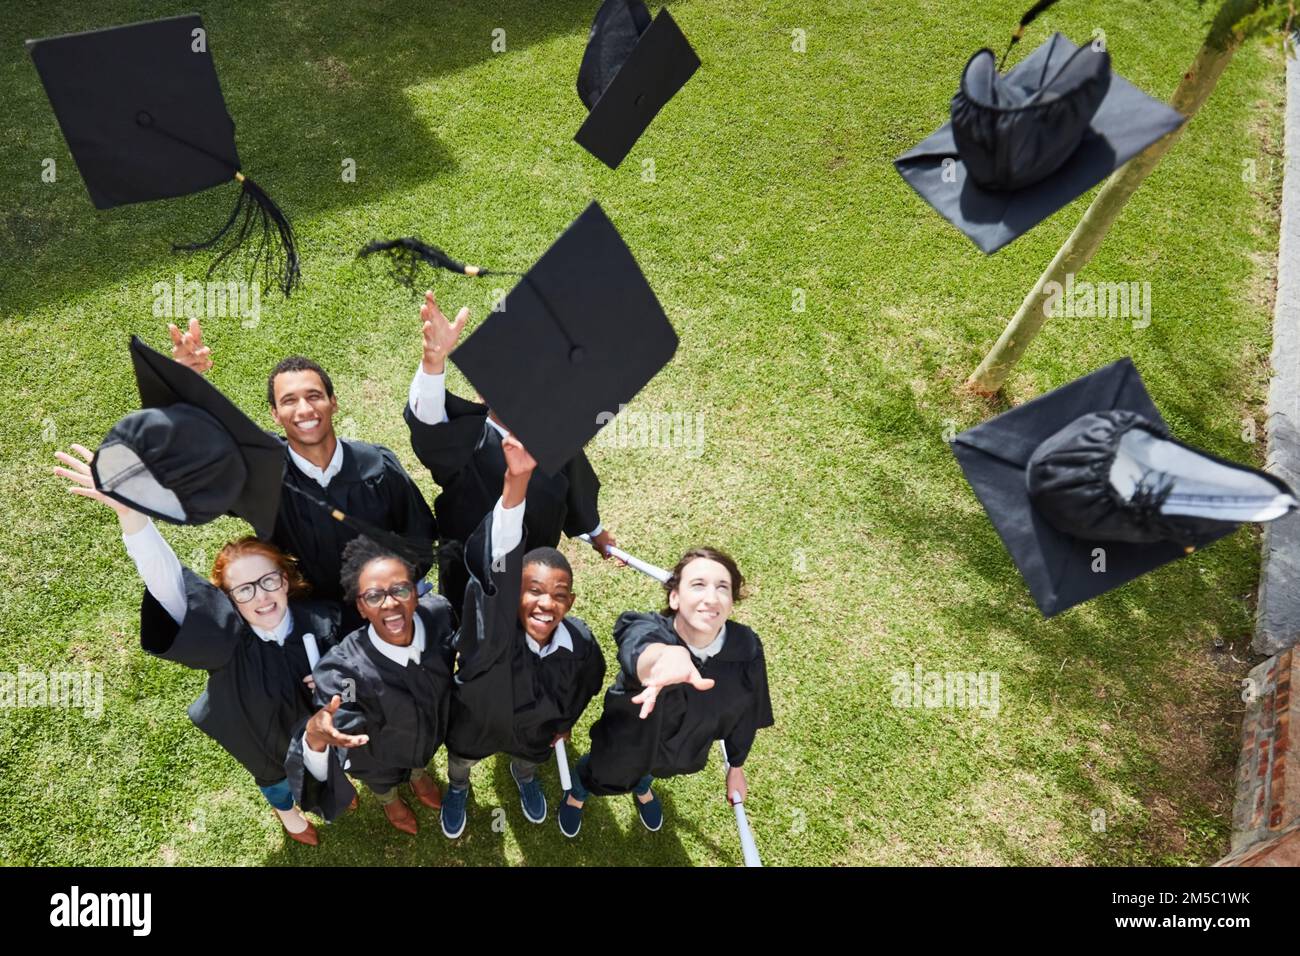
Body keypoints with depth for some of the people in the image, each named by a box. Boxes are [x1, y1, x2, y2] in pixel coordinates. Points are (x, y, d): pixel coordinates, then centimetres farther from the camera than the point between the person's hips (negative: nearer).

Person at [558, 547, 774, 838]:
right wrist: (667, 656, -92)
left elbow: (742, 713, -12)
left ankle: (641, 785, 74)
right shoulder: (648, 629, -41)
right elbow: (638, 651, -68)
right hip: (629, 741, -3)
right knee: (605, 778, 28)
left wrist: (736, 768, 4)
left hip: (683, 751, 3)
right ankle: (577, 793, 65)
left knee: (648, 769, 36)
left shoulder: (746, 648, -31)